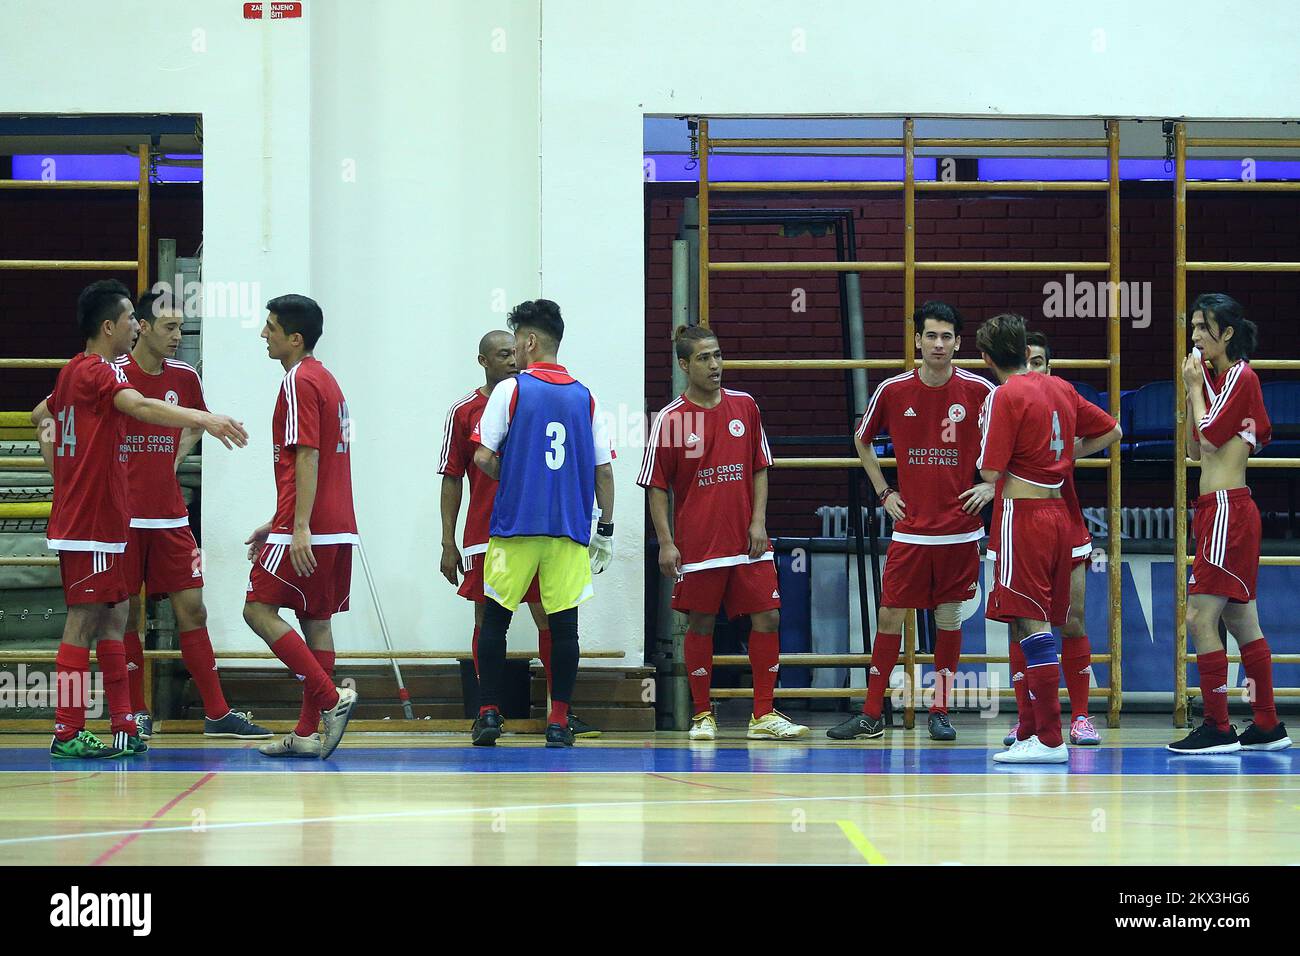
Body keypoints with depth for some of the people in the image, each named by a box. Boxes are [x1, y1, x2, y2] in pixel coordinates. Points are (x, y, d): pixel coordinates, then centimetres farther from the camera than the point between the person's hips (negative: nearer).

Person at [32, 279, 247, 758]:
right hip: (90, 524, -10)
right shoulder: (97, 372, -15)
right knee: (84, 621, -7)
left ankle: (124, 727, 12)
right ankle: (68, 732, -5)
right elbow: (141, 407, -35)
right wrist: (205, 419, -47)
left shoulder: (74, 372, 15)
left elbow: (42, 414, 34)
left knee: (112, 617, 10)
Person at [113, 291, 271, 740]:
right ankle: (137, 714, 12)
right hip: (122, 515, -4)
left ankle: (218, 714, 6)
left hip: (170, 517, 4)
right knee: (126, 614, 2)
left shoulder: (184, 376, 7)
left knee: (191, 609, 3)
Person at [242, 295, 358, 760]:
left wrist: (300, 527, -23)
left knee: (260, 610, -5)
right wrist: (276, 525, 25)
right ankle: (309, 733, 8)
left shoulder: (299, 381, -10)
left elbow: (307, 457, -19)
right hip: (336, 528, 10)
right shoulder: (326, 380, 19)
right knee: (315, 620, 9)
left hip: (308, 530, -10)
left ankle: (331, 698, -14)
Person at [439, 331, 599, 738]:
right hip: (484, 534, -2)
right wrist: (448, 544, -1)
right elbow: (452, 480, 3)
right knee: (487, 620, 3)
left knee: (549, 618, 0)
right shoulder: (464, 412, 2)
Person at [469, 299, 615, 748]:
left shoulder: (510, 389, -2)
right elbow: (603, 470, 8)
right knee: (564, 622, 3)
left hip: (514, 525, -2)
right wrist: (606, 528, 15)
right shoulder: (584, 396, 8)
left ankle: (489, 713, 4)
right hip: (570, 528, 2)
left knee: (495, 618, 8)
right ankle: (559, 721, 0)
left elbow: (484, 458, -6)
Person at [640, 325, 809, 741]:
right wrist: (666, 542, -8)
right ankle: (702, 716, 15)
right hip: (697, 544, -3)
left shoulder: (745, 406, 5)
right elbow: (657, 487, -2)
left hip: (747, 542, 3)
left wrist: (758, 521, 0)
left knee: (768, 617, -2)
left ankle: (764, 715, 5)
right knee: (701, 625, 3)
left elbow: (760, 469, 11)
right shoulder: (671, 419, -5)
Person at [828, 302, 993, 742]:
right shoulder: (892, 390, -1)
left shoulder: (979, 390, -5)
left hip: (960, 528, -1)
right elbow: (862, 440, 15)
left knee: (949, 618, 5)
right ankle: (872, 715, 8)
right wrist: (884, 492, 8)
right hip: (910, 528, 1)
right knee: (890, 616, 0)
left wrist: (991, 484, -5)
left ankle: (940, 712, 15)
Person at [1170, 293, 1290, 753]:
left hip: (1228, 510, -10)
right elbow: (1196, 451, 17)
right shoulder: (1217, 378, 17)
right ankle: (1268, 726, 15)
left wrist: (1196, 389, -4)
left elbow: (1210, 435, -15)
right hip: (1219, 511, 10)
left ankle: (1218, 728, -9)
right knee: (1241, 623, 11)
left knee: (1200, 618, -11)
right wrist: (1192, 391, 11)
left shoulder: (1240, 375, -9)